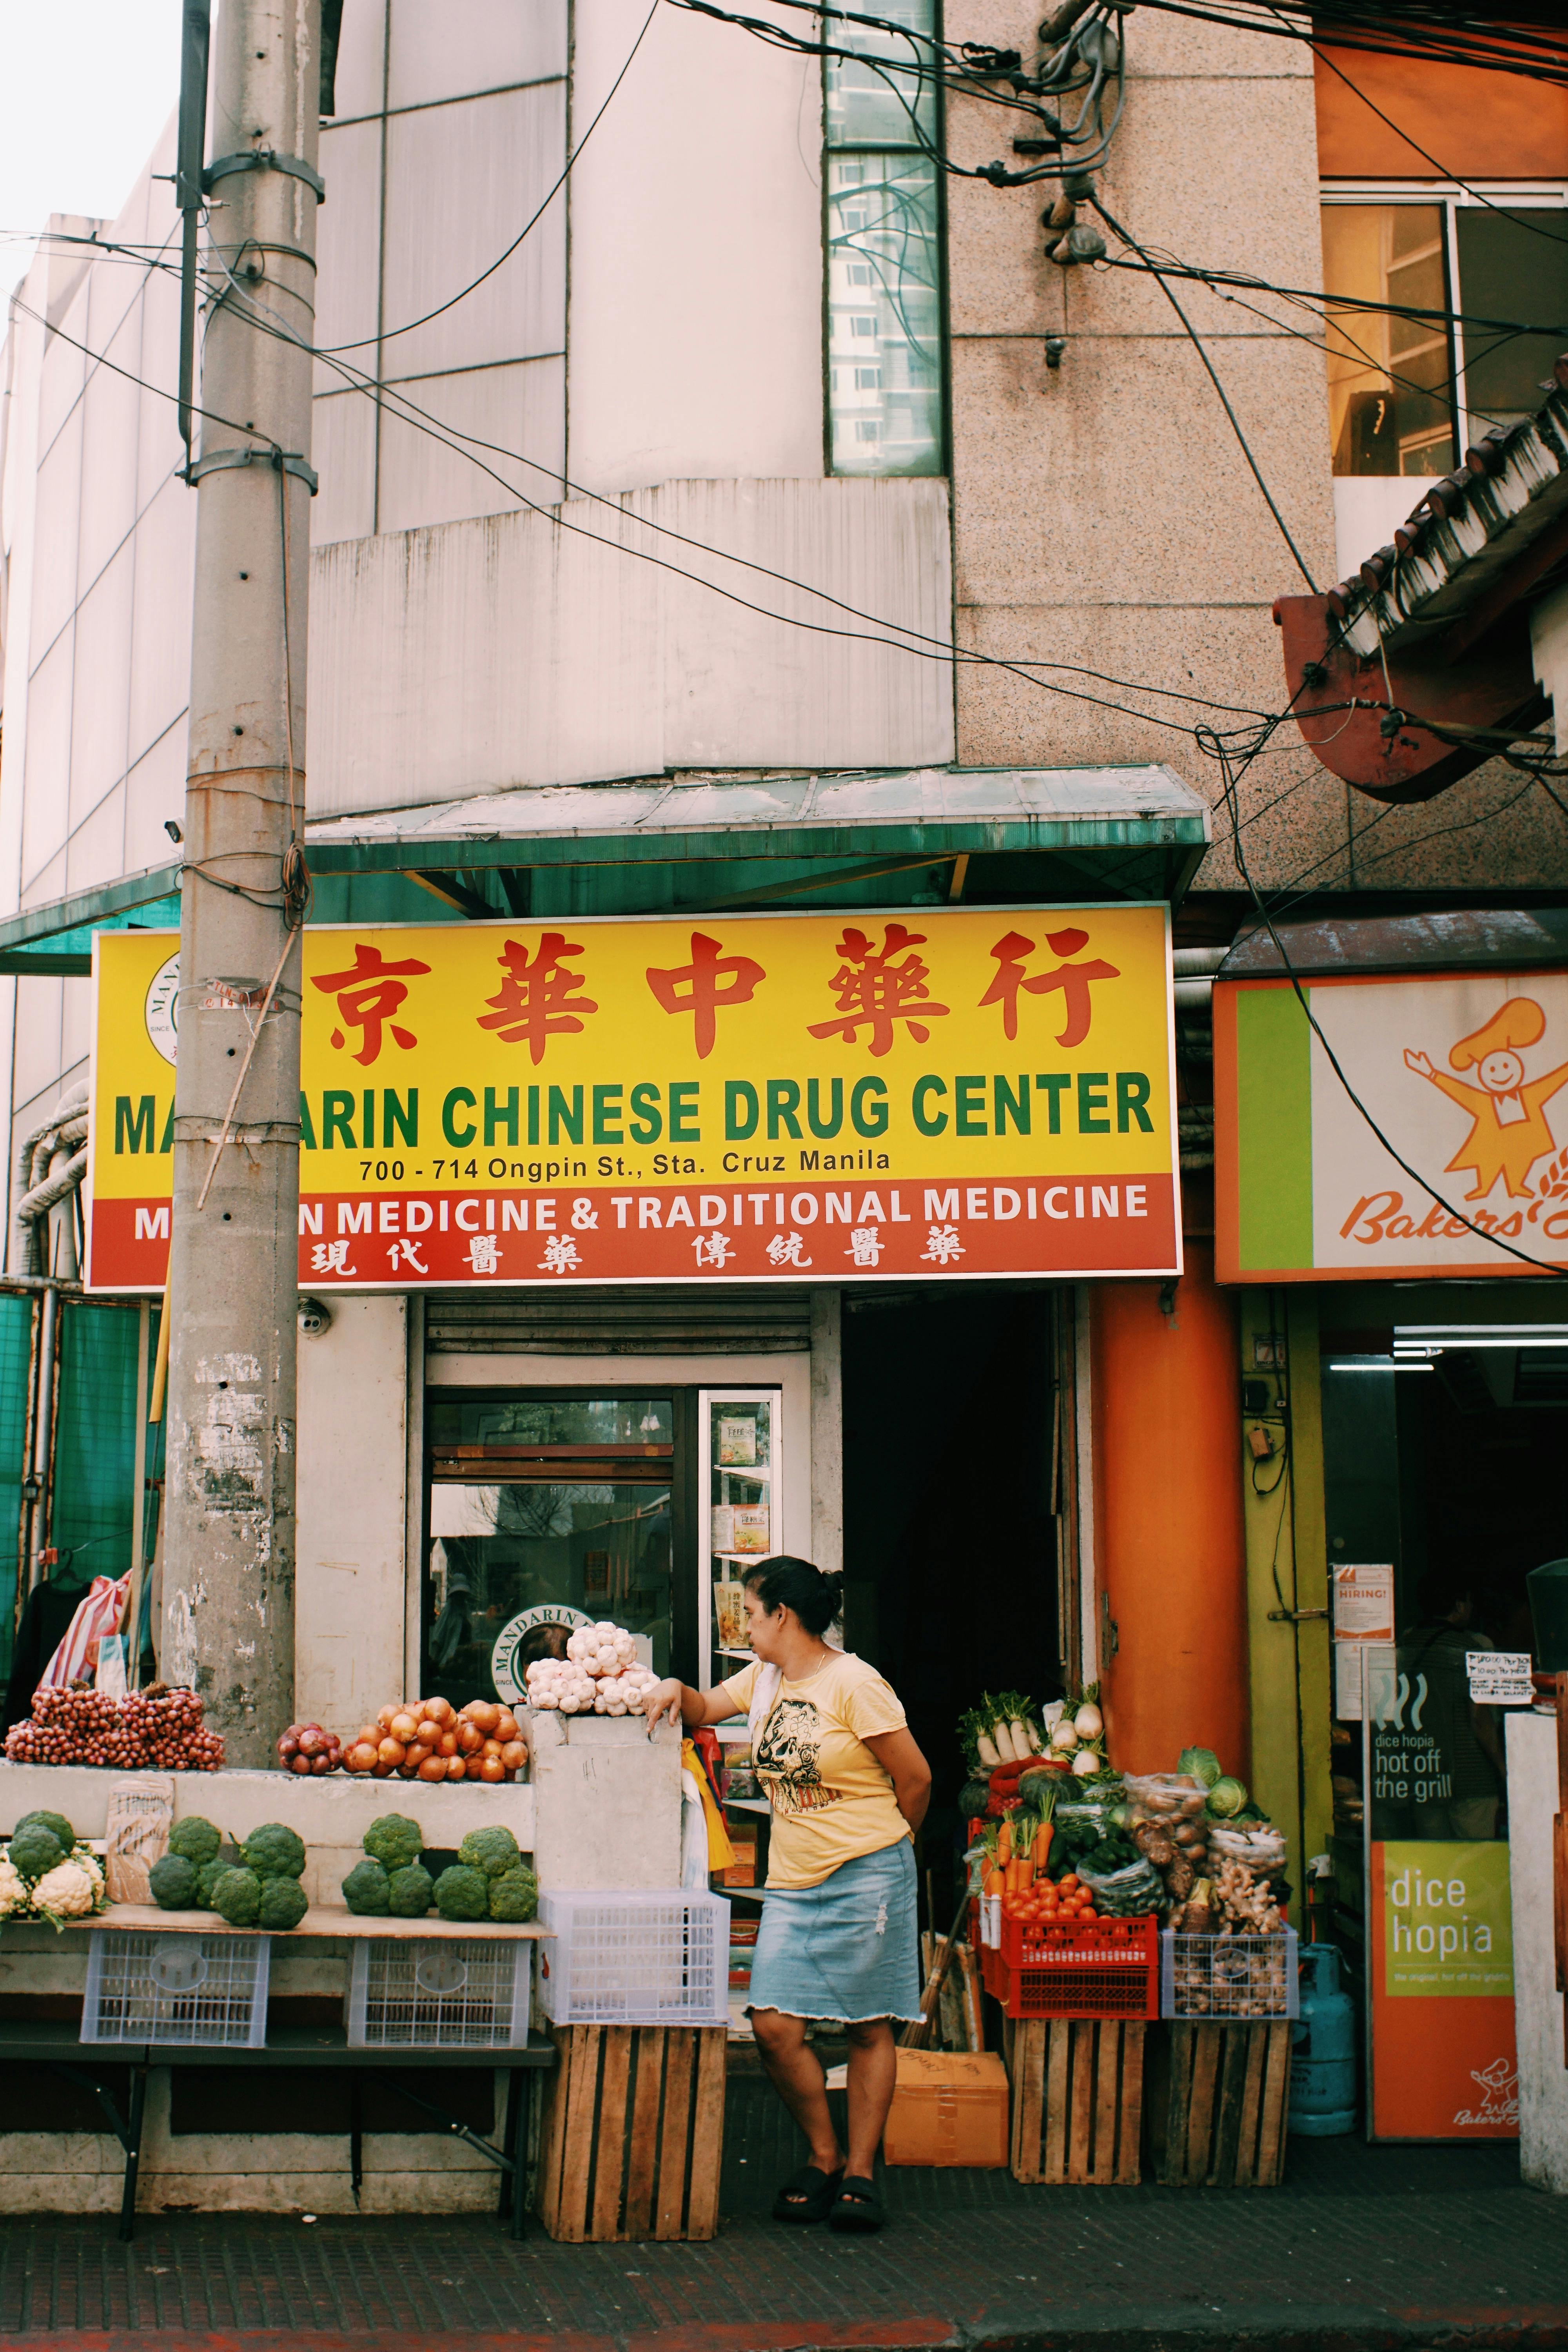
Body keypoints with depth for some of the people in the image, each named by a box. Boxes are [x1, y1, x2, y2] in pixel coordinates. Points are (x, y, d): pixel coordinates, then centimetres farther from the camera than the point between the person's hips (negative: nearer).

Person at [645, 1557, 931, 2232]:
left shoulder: (854, 1684, -12)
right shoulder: (763, 1679, 9)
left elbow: (916, 1778, -7)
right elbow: (706, 1708, 26)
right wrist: (675, 1690, 3)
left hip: (866, 1878, -6)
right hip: (792, 1882, 6)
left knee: (868, 2027, 3)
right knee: (774, 2026, -4)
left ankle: (860, 2172, 15)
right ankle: (823, 2157, 15)